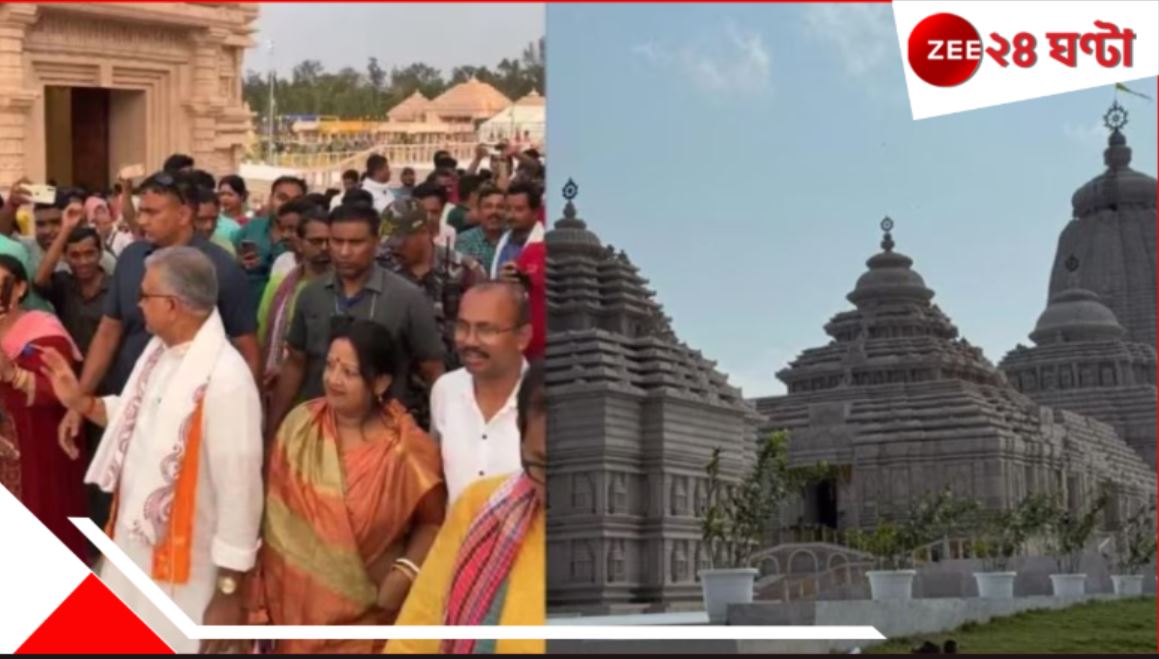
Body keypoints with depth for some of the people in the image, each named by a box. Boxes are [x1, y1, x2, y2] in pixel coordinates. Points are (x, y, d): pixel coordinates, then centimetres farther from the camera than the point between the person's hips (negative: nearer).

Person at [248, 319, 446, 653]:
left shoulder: (408, 449, -11)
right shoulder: (299, 425, -3)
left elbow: (433, 522, 0)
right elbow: (275, 513, 3)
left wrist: (405, 574, -15)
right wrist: (261, 594, 1)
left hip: (369, 609, -2)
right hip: (299, 600, 2)